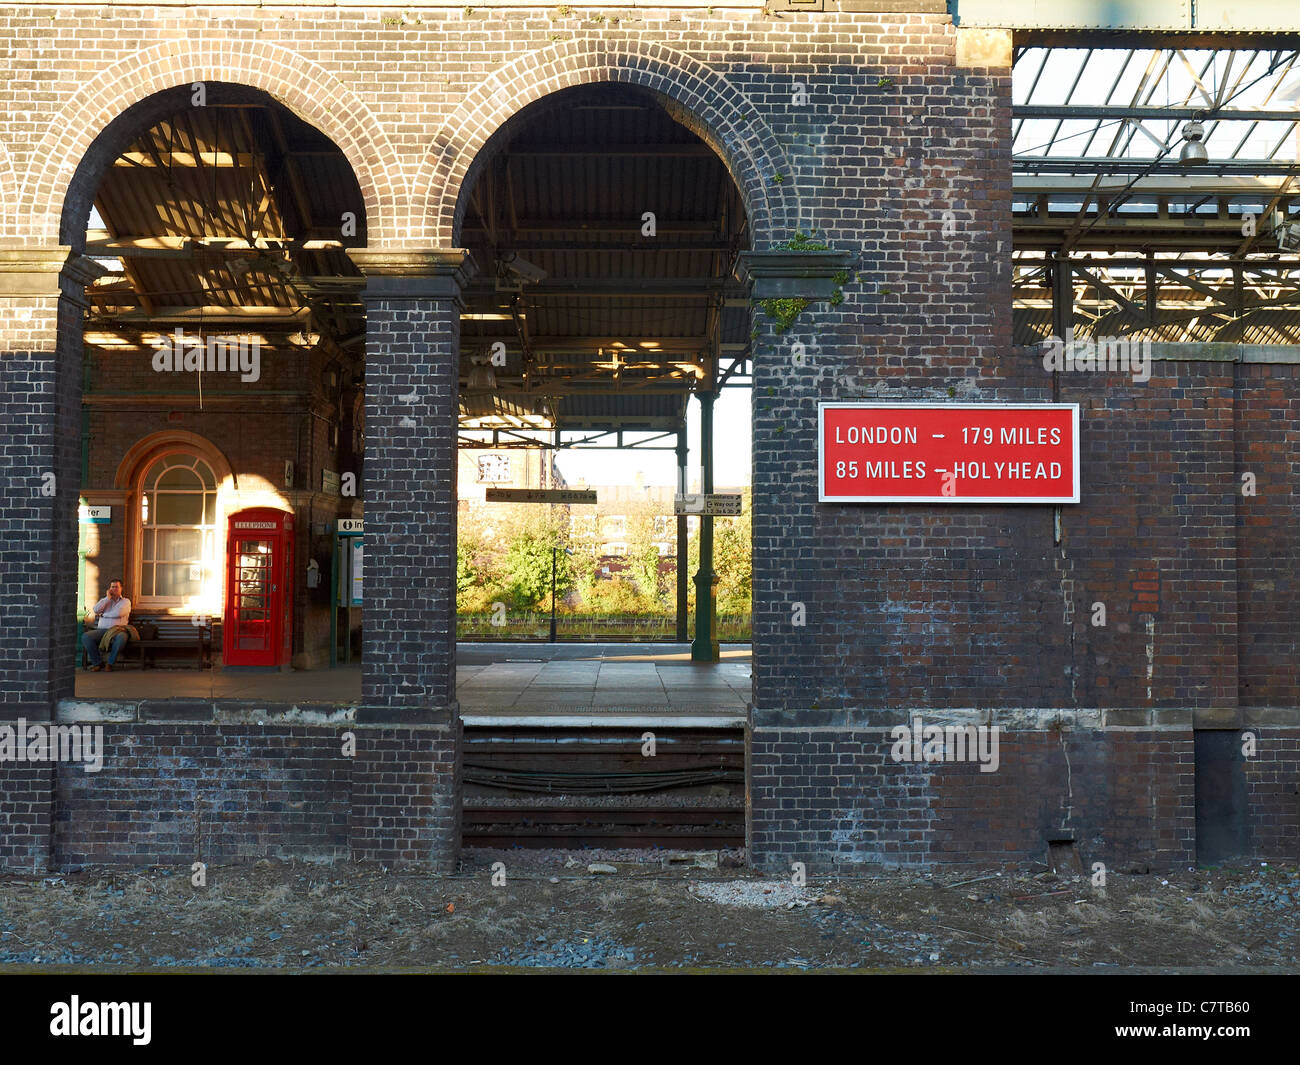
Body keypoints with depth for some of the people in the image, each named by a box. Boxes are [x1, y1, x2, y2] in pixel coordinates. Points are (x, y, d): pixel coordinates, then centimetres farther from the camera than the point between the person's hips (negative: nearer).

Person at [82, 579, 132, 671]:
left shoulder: (126, 601, 13)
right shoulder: (105, 600, 25)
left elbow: (118, 613, -7)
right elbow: (96, 610, 4)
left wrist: (104, 614, 5)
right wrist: (108, 598, 5)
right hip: (102, 629, 3)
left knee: (121, 638, -40)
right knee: (85, 636, -25)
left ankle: (110, 663, -22)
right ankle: (98, 662, -14)